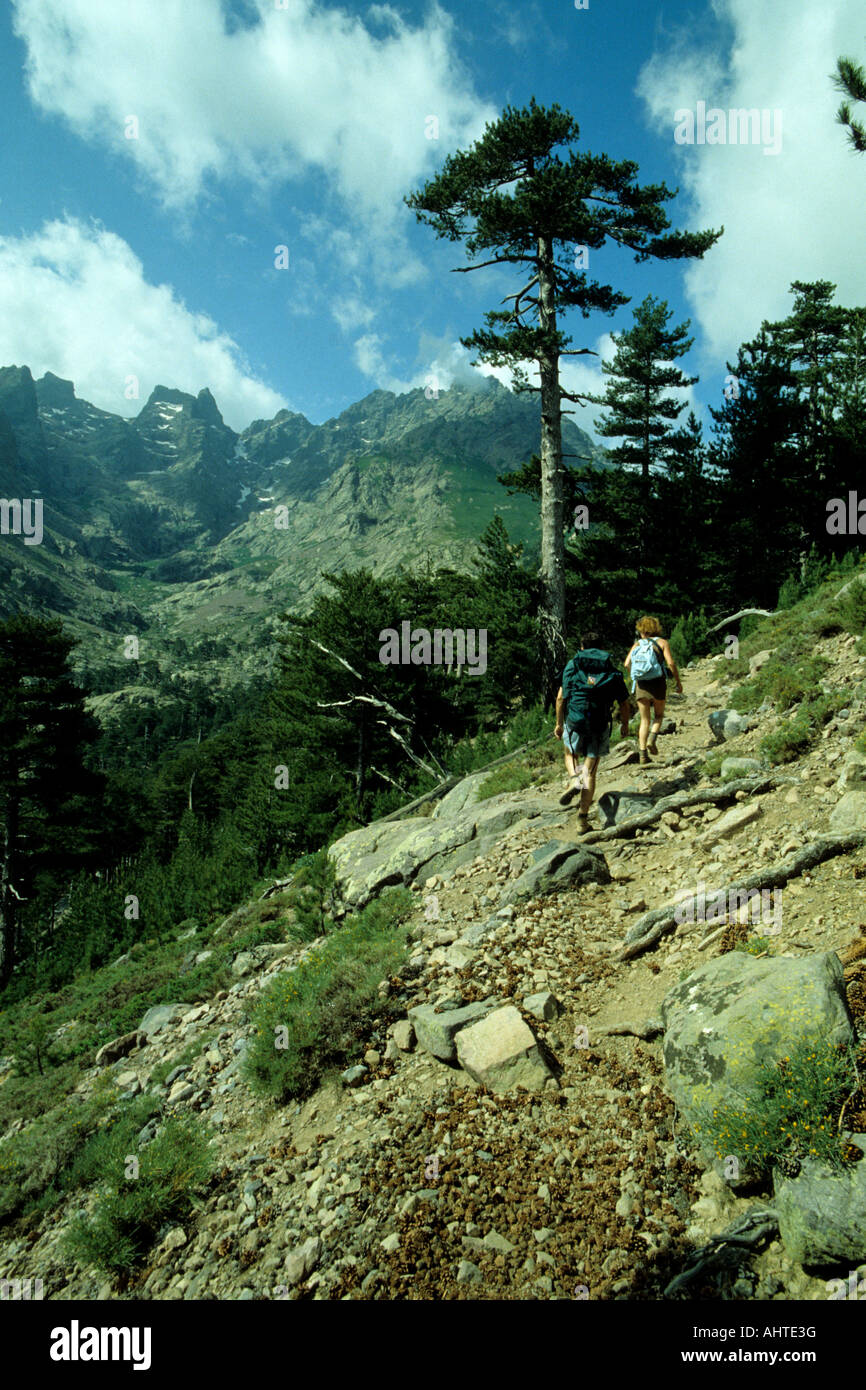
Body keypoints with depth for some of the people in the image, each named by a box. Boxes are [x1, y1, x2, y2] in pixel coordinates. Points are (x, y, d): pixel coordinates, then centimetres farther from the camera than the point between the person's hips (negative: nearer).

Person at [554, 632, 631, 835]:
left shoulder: (573, 665, 4)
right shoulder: (612, 671, 8)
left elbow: (561, 698, -1)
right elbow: (625, 705, 9)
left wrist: (559, 723, 10)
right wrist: (625, 725, 26)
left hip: (575, 721, -1)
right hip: (600, 726, 1)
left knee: (570, 754, 28)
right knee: (590, 772, 8)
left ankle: (574, 778, -4)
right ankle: (582, 819, 4)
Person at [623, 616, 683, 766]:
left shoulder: (637, 645, 10)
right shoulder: (662, 642, 4)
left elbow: (627, 664, -1)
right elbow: (671, 663, -8)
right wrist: (678, 681, 0)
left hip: (640, 686, 2)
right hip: (658, 683, -2)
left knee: (645, 720, 9)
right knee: (658, 715, 19)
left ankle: (643, 754, -1)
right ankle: (652, 739, -7)